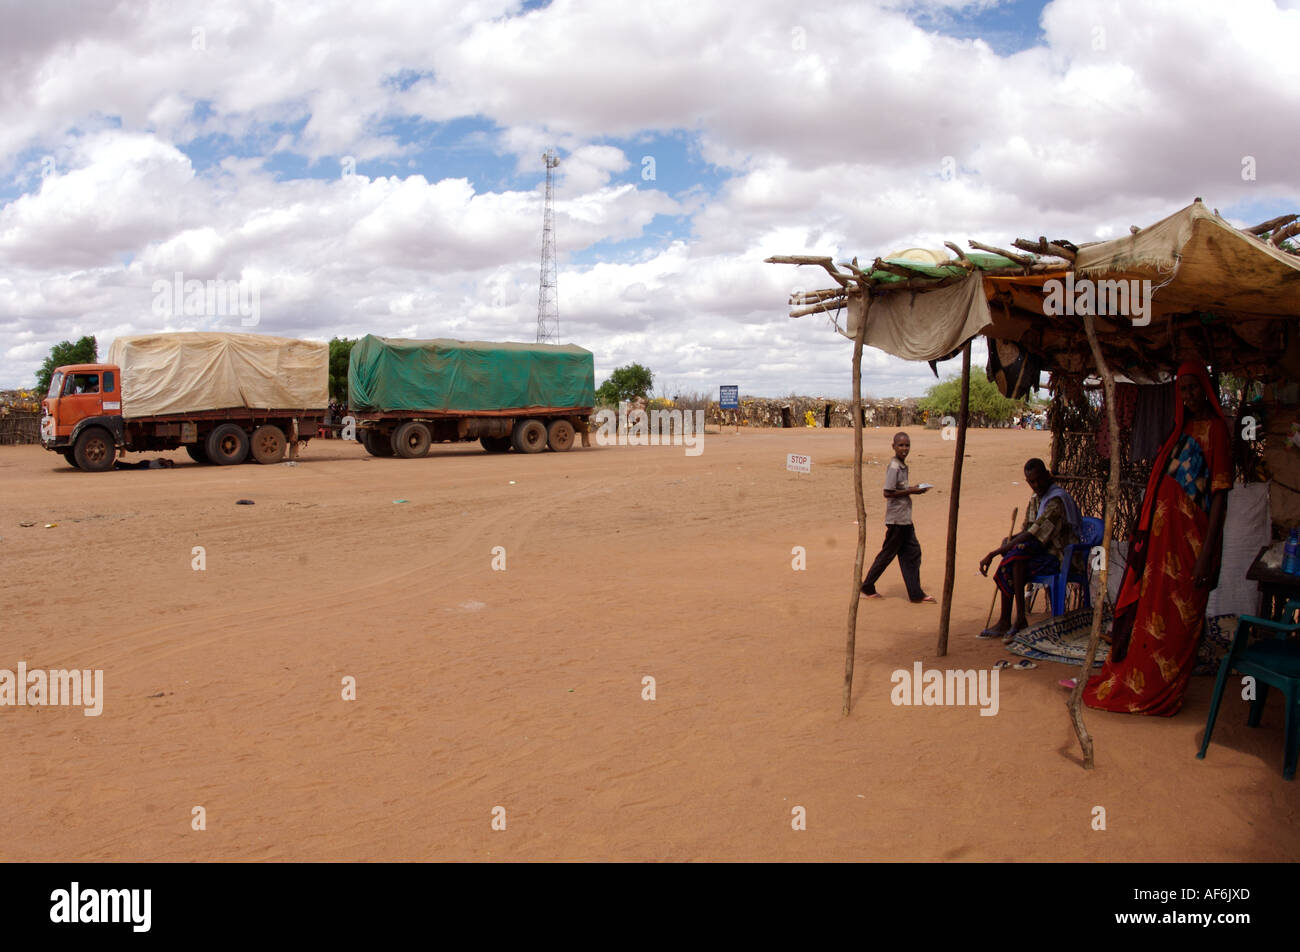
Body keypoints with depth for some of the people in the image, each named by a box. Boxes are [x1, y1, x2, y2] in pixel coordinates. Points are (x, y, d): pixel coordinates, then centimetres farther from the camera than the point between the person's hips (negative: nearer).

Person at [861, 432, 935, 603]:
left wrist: (912, 489, 3)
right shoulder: (893, 467, -17)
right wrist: (910, 491, -16)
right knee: (888, 553, 1)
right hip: (896, 518, -9)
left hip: (905, 518, 9)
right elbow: (887, 492, -22)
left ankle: (916, 593, 13)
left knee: (913, 552, 8)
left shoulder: (903, 466, 12)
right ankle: (867, 587, 14)